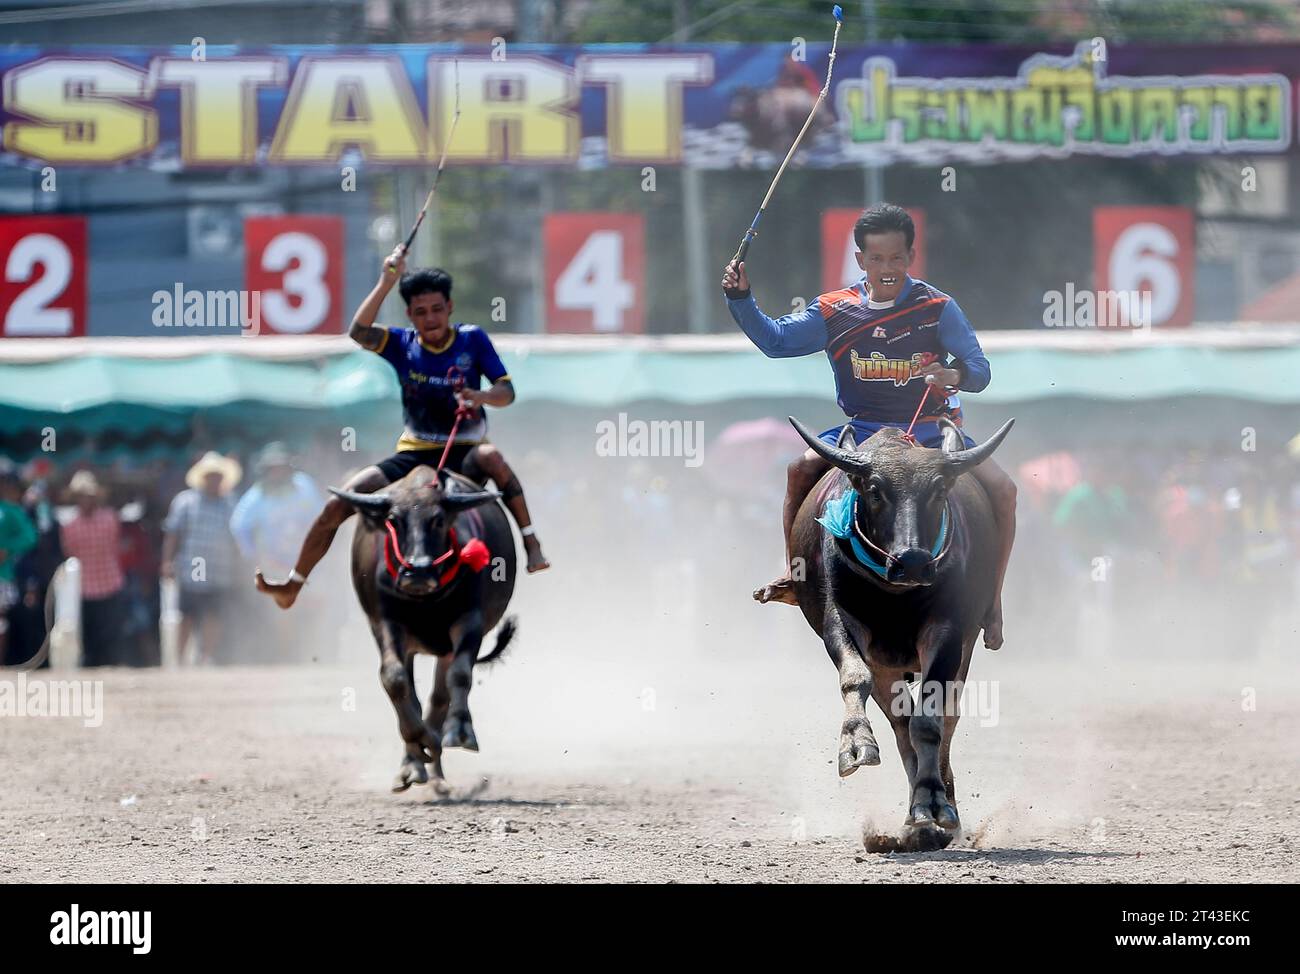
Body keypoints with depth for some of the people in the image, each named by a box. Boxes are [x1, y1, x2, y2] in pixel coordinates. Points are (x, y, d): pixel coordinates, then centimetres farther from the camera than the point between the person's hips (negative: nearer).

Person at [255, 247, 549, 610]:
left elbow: (507, 392, -8)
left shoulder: (472, 339, -3)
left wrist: (482, 396, -31)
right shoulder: (403, 344, 1)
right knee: (337, 505, -9)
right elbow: (359, 333, -18)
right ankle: (292, 587, 3)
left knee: (491, 457, -40)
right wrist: (387, 282, -24)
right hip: (413, 454, 3)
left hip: (463, 453, -3)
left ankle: (532, 545, -38)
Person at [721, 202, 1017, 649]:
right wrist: (741, 298, -14)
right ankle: (795, 576, -9)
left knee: (1001, 489, -22)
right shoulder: (835, 312, 0)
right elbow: (776, 340, 0)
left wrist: (955, 374, -30)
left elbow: (980, 371, -7)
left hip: (931, 431, -1)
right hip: (865, 431, 1)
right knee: (803, 470, -25)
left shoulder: (938, 307, -5)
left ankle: (991, 600, -9)